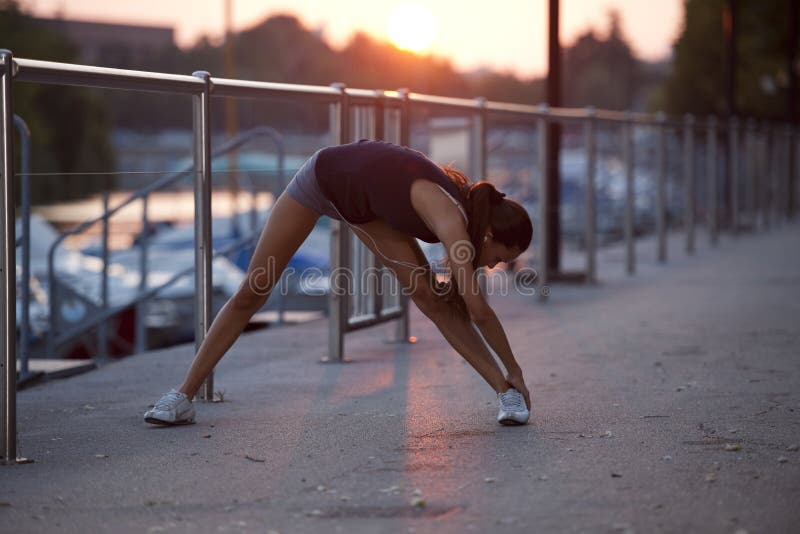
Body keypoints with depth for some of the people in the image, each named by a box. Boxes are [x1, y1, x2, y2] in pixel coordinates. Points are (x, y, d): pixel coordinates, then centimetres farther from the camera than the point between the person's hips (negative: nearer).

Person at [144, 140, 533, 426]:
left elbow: (466, 306, -4)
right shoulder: (452, 219, -37)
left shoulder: (464, 213, -15)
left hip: (366, 207, 6)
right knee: (253, 291, -3)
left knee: (430, 297, -10)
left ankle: (505, 392, -10)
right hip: (321, 178, -6)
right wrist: (513, 369, -30)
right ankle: (184, 395, 5)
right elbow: (478, 308, -39)